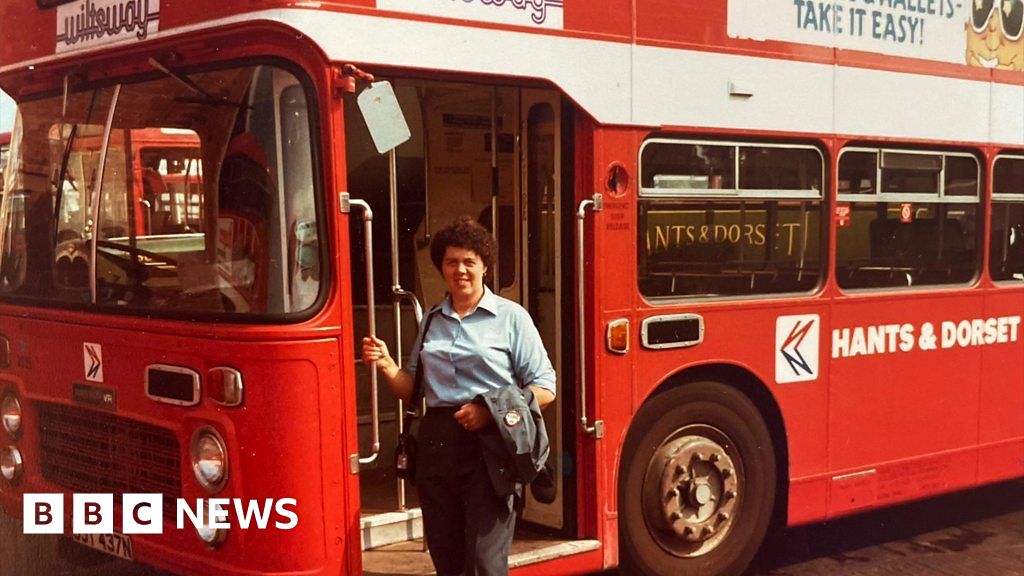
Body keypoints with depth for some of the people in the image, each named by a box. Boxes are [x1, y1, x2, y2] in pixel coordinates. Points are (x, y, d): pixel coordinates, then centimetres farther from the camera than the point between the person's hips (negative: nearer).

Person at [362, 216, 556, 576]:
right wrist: (387, 365, -1)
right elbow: (413, 391, 19)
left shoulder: (511, 317, 1)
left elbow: (544, 389, -3)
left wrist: (491, 411, -16)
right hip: (436, 445, 5)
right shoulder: (431, 321, 15)